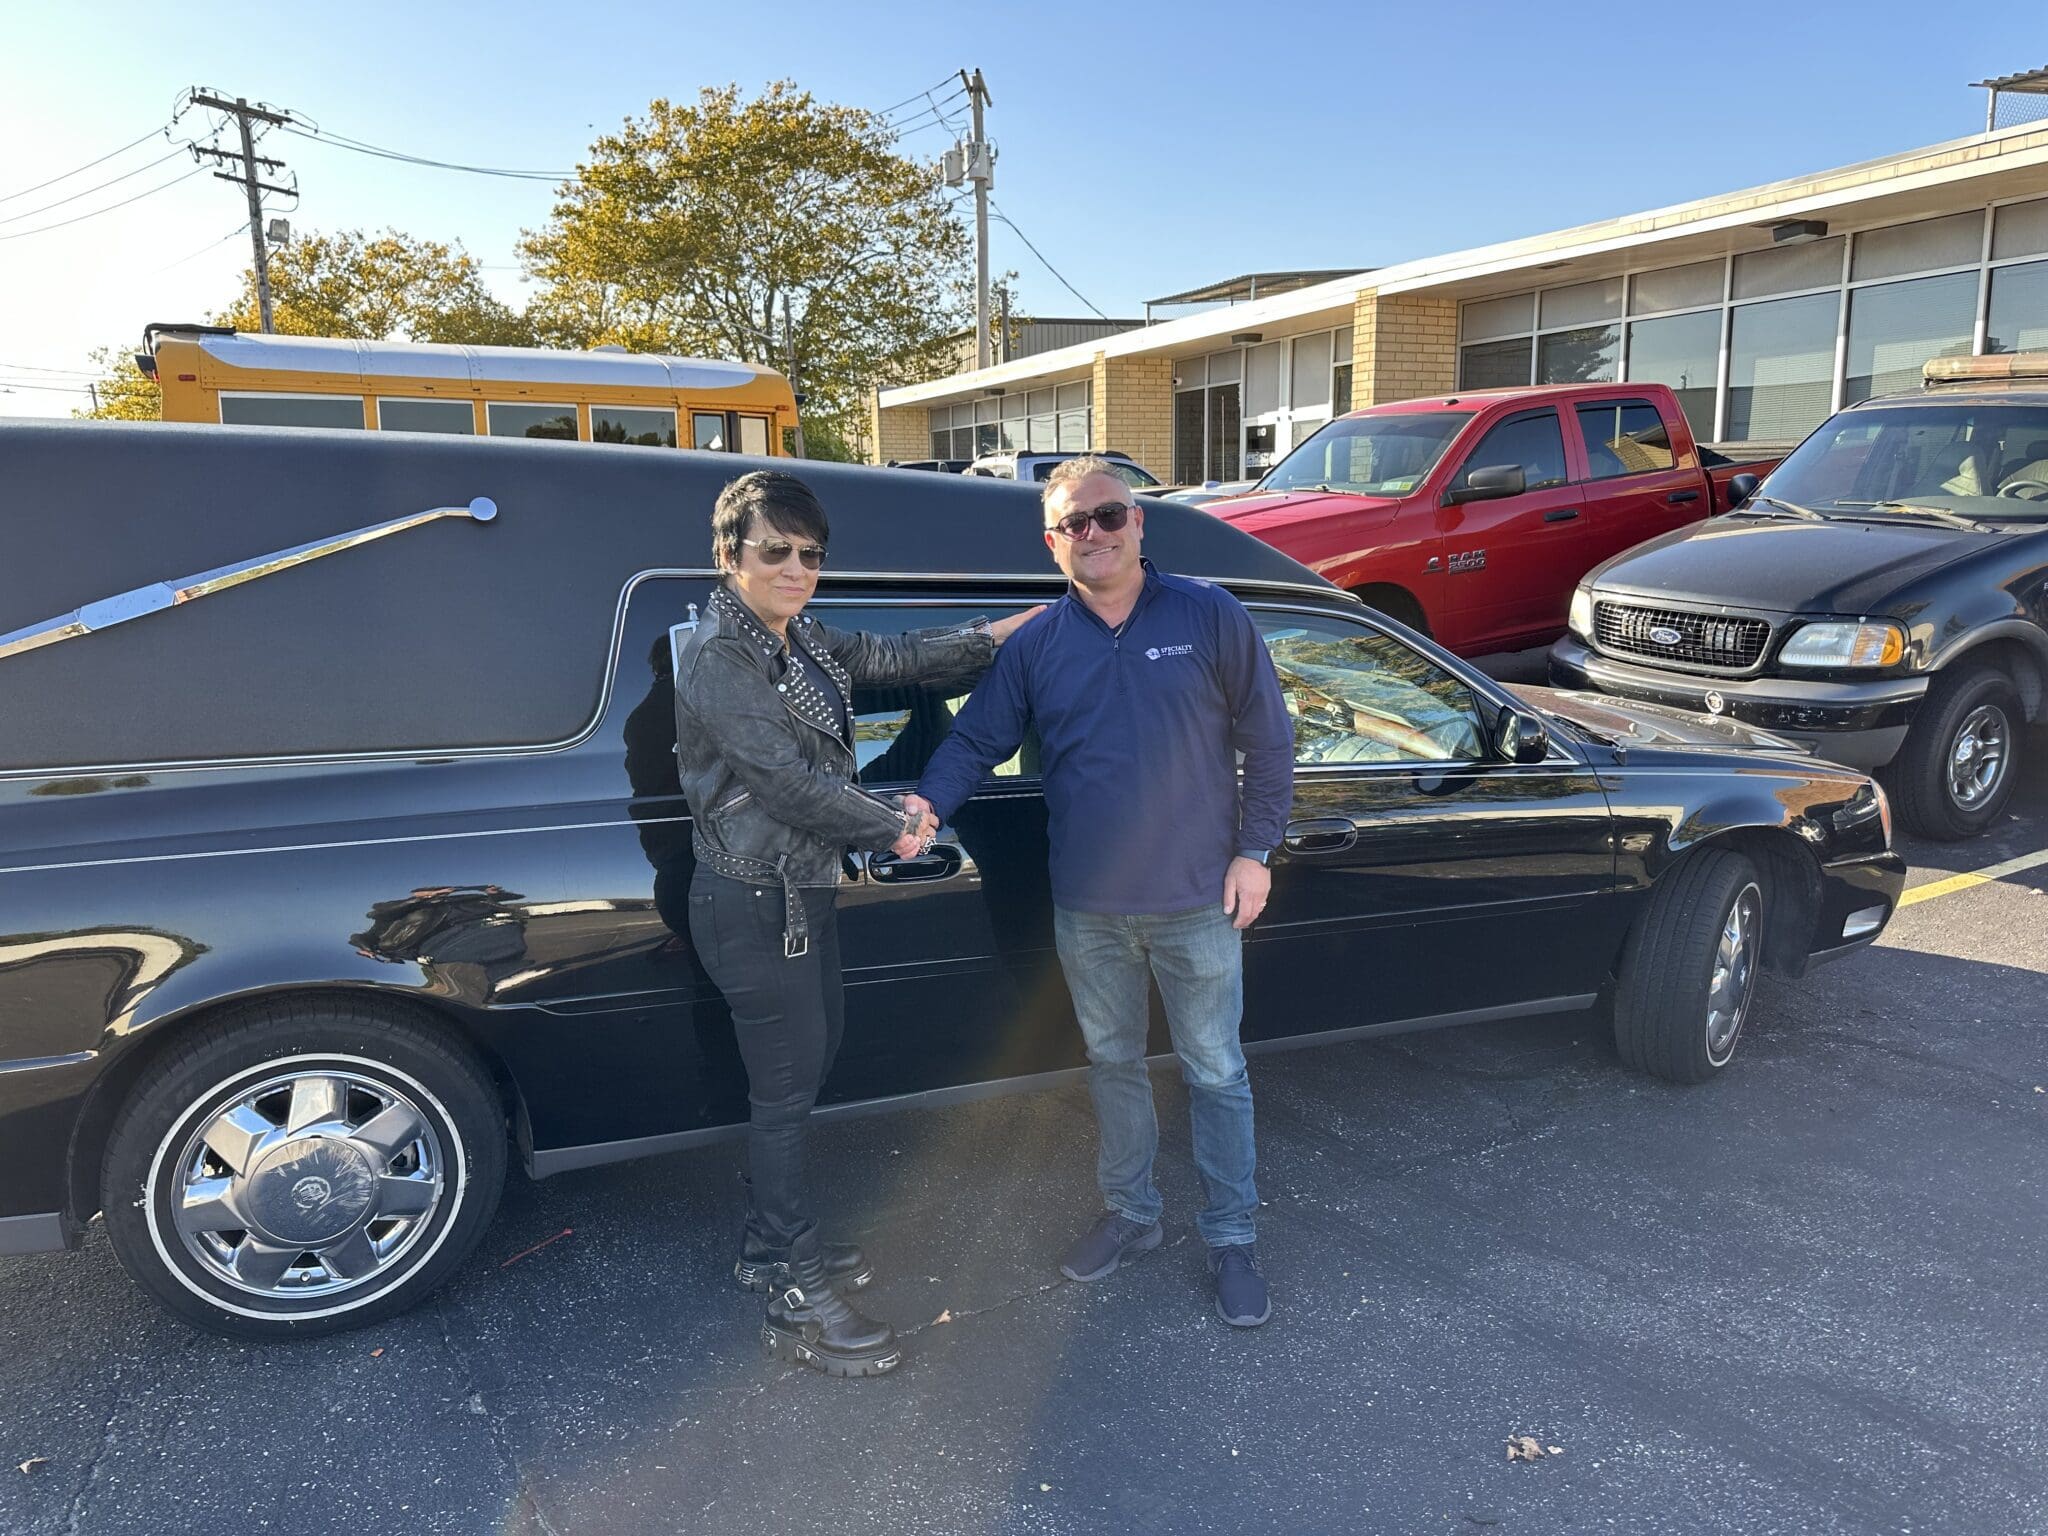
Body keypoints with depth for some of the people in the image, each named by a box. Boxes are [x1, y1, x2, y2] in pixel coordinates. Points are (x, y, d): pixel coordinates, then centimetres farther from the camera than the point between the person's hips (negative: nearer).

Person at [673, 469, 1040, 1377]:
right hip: (752, 903, -9)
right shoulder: (717, 657, -20)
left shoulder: (795, 639, 7)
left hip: (804, 888, 10)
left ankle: (773, 1243, 38)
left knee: (813, 1057, 19)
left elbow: (887, 658, 11)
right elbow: (789, 781, -22)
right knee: (784, 1090, 0)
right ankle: (795, 1305, 15)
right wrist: (895, 828, -11)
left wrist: (997, 637, 9)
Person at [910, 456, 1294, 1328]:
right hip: (1088, 909, 3)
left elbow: (1268, 740, -2)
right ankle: (1130, 1215, 36)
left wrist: (1254, 850, -6)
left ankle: (1231, 1238, 25)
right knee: (1113, 1064, 17)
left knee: (1215, 1074, 9)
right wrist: (929, 804, -17)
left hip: (1197, 903, -3)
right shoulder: (1035, 645, 1)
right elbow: (976, 739, 2)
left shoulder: (1209, 617, -6)